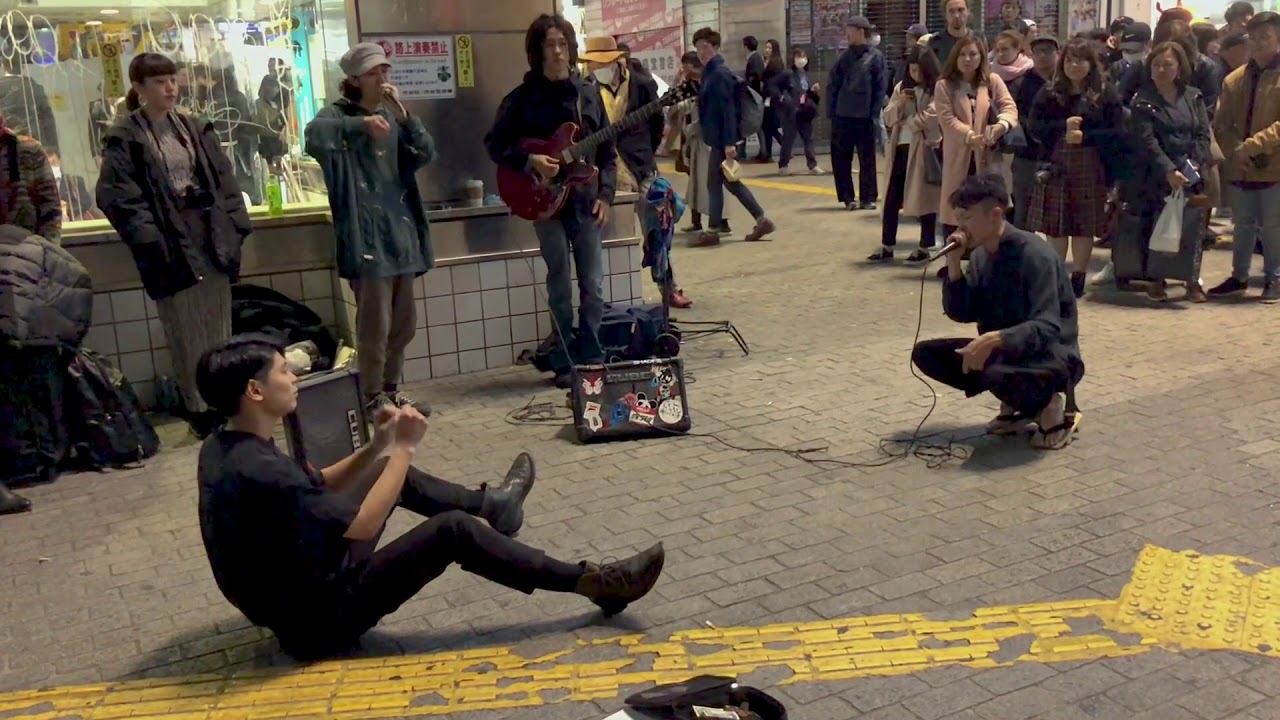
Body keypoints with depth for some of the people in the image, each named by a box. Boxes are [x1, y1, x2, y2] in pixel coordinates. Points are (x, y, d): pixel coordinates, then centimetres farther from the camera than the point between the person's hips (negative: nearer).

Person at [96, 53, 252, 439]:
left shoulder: (196, 128, 12)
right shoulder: (125, 137, -4)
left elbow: (224, 180, 12)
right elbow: (116, 194, -11)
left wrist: (235, 226, 2)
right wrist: (149, 238, -18)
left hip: (212, 237, 5)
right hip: (172, 244, -5)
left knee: (219, 328, 10)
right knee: (188, 333, -1)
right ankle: (199, 409, 10)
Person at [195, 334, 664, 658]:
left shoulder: (223, 448, 1)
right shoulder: (258, 469, -30)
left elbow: (317, 487, 12)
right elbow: (360, 526, -26)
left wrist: (379, 446, 0)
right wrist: (404, 448, -17)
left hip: (296, 590, 10)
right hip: (317, 618, -10)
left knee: (391, 473, 17)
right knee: (453, 529, -16)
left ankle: (490, 504, 38)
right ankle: (595, 584, -10)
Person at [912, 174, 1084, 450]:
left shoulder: (1034, 255, -21)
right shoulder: (980, 256, 2)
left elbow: (1047, 328, -28)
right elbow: (960, 313, 3)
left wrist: (993, 339, -43)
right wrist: (954, 265, -11)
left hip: (1052, 356, -8)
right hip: (1000, 351, 8)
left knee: (997, 373, -40)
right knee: (925, 353, -5)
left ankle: (1049, 405, -5)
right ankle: (1015, 403, 6)